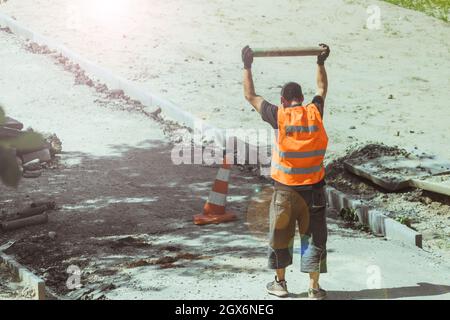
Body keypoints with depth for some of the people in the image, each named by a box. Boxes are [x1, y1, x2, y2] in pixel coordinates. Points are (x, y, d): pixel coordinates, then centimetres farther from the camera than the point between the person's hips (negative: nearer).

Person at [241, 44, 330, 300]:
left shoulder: (279, 116, -8)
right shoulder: (315, 113, -1)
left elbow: (251, 96, 5)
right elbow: (322, 89, 21)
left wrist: (247, 67, 14)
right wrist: (321, 63, 32)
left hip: (285, 189, -1)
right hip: (314, 187, 2)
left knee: (280, 236, 14)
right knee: (314, 237, 7)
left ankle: (280, 283, 25)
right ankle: (315, 288, 7)